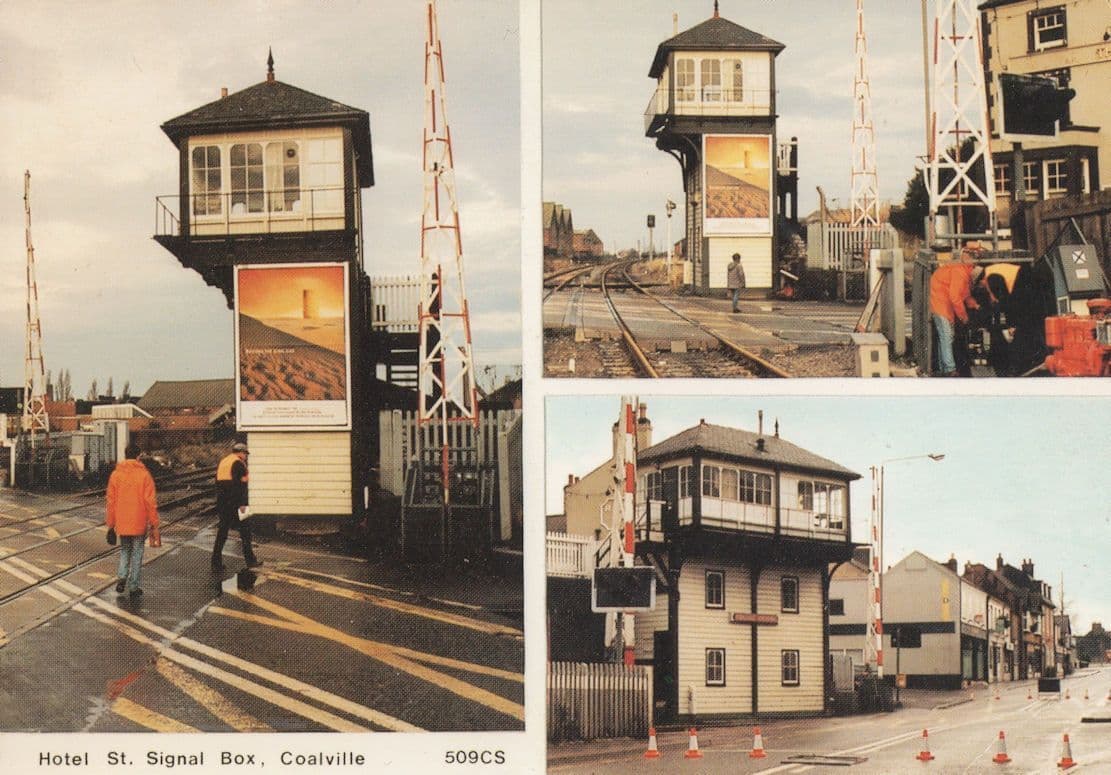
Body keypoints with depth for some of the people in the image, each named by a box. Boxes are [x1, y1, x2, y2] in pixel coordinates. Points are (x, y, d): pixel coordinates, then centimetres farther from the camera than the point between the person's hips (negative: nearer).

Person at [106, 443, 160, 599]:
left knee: (125, 550, 22)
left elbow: (111, 500, 2)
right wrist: (154, 524, -2)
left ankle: (121, 577, 3)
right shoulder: (144, 475, -9)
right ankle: (133, 587, 10)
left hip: (121, 523, 2)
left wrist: (110, 524, 10)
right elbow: (151, 501, -10)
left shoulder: (115, 474, -1)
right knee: (137, 553, 8)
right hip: (139, 522, -2)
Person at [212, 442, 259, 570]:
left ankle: (216, 561, 7)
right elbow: (241, 484, -18)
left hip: (222, 502, 7)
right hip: (235, 503, -7)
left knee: (222, 531, 10)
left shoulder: (222, 462, 17)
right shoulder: (239, 463, -9)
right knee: (245, 529, 2)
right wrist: (242, 504, -19)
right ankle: (250, 560, 3)